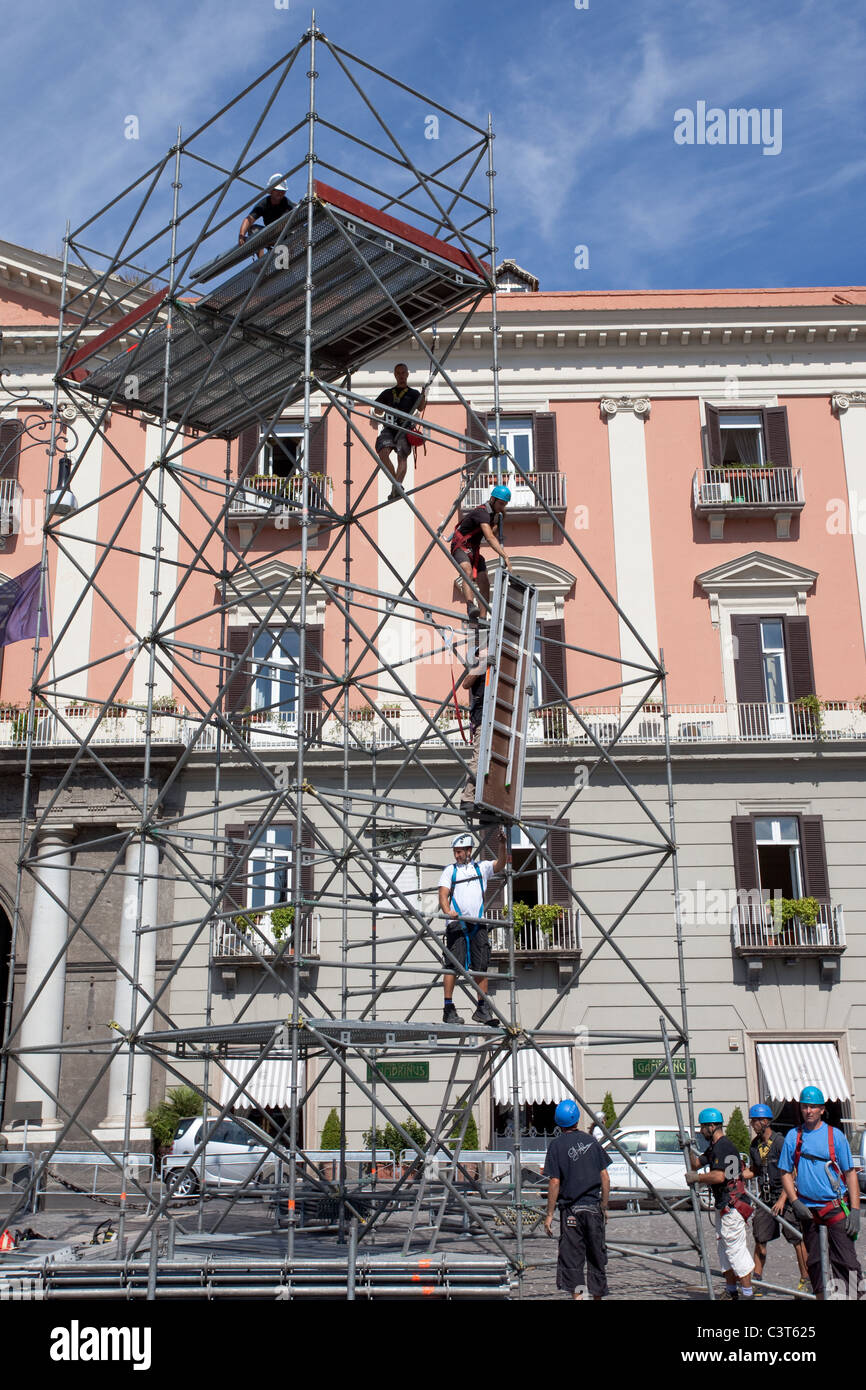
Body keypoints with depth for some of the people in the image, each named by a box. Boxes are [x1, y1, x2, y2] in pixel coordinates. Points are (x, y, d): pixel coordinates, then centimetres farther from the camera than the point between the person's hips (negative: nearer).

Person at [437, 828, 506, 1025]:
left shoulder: (481, 867, 14)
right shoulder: (450, 870, 11)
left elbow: (499, 865, -3)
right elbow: (443, 894, -1)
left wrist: (502, 845, -19)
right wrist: (447, 911, -20)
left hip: (478, 924, 2)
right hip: (456, 923, -2)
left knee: (481, 966, 4)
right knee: (453, 965, -8)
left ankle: (482, 1009, 12)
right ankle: (448, 1009, -6)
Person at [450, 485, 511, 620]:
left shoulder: (493, 513, 8)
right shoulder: (482, 513, -23)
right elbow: (490, 538, -36)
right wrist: (505, 557, -43)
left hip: (474, 550, 9)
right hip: (461, 547, -9)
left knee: (485, 583, -5)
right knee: (468, 573, -35)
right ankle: (470, 606, -56)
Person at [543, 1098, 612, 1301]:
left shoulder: (557, 1146, -5)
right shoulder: (591, 1141, 4)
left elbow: (554, 1183, -9)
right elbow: (605, 1177, 4)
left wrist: (549, 1214, -4)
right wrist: (604, 1206, 13)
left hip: (570, 1208, -3)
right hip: (593, 1207, 3)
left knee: (571, 1257, 0)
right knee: (596, 1255, 14)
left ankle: (576, 1294, -8)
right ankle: (598, 1294, 23)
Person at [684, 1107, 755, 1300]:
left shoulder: (723, 1146, -17)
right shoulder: (714, 1146, 16)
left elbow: (719, 1176, -27)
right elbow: (696, 1164, 21)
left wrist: (695, 1177, -16)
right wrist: (688, 1148, 6)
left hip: (732, 1206, -11)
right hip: (723, 1205, 11)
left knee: (735, 1248, -8)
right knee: (725, 1248, 15)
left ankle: (748, 1292, -3)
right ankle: (731, 1290, 23)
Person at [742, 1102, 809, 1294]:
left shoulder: (780, 1142, -14)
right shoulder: (754, 1145, 8)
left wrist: (782, 1199, -20)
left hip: (785, 1196, -6)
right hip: (765, 1197, 6)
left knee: (797, 1239, -2)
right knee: (760, 1239, 4)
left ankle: (805, 1279, 9)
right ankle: (756, 1280, 10)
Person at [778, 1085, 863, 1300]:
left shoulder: (835, 1135, 1)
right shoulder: (793, 1137, 7)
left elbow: (850, 1174, 1)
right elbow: (786, 1173, 10)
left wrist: (855, 1210, -7)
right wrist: (795, 1202, -4)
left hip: (836, 1207, -3)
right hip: (808, 1209, 3)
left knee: (845, 1261, -9)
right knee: (814, 1262, 9)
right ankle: (821, 1295, 21)